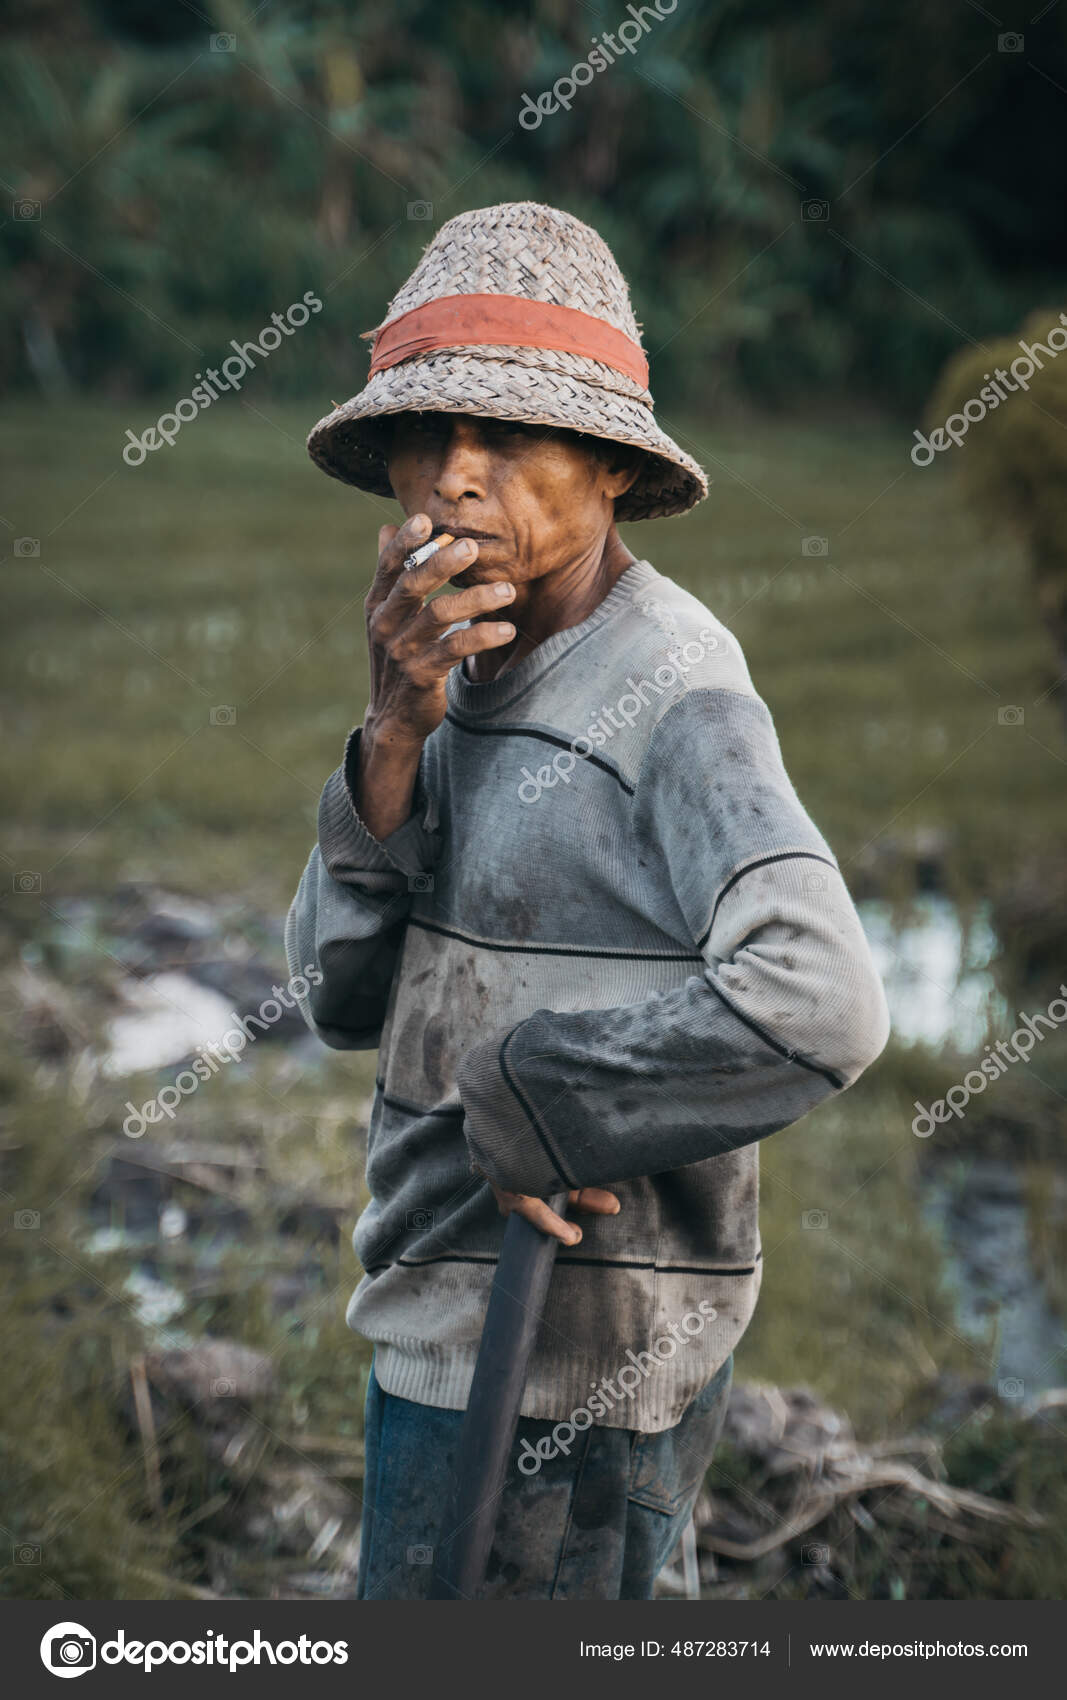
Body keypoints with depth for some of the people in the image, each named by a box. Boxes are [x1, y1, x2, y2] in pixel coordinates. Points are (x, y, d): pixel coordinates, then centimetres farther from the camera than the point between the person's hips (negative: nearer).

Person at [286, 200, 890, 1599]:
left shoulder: (671, 694, -18)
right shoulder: (478, 676, 6)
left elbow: (817, 1005, -34)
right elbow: (346, 997, -1)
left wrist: (526, 1104, -22)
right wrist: (395, 736, -15)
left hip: (566, 1372, -8)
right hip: (451, 1325, 8)